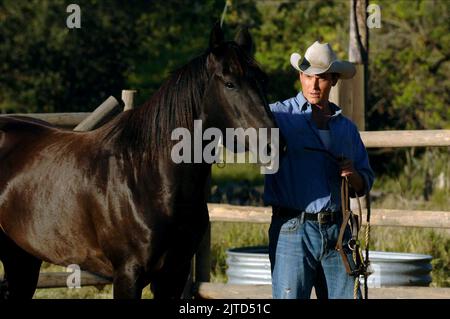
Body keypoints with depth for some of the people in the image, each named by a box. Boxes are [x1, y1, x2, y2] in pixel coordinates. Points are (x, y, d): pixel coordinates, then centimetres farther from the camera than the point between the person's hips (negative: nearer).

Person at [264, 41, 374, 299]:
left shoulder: (347, 128, 16)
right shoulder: (279, 115, 2)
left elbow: (365, 184, 20)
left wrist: (353, 175, -3)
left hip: (337, 231, 4)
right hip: (293, 230, -4)